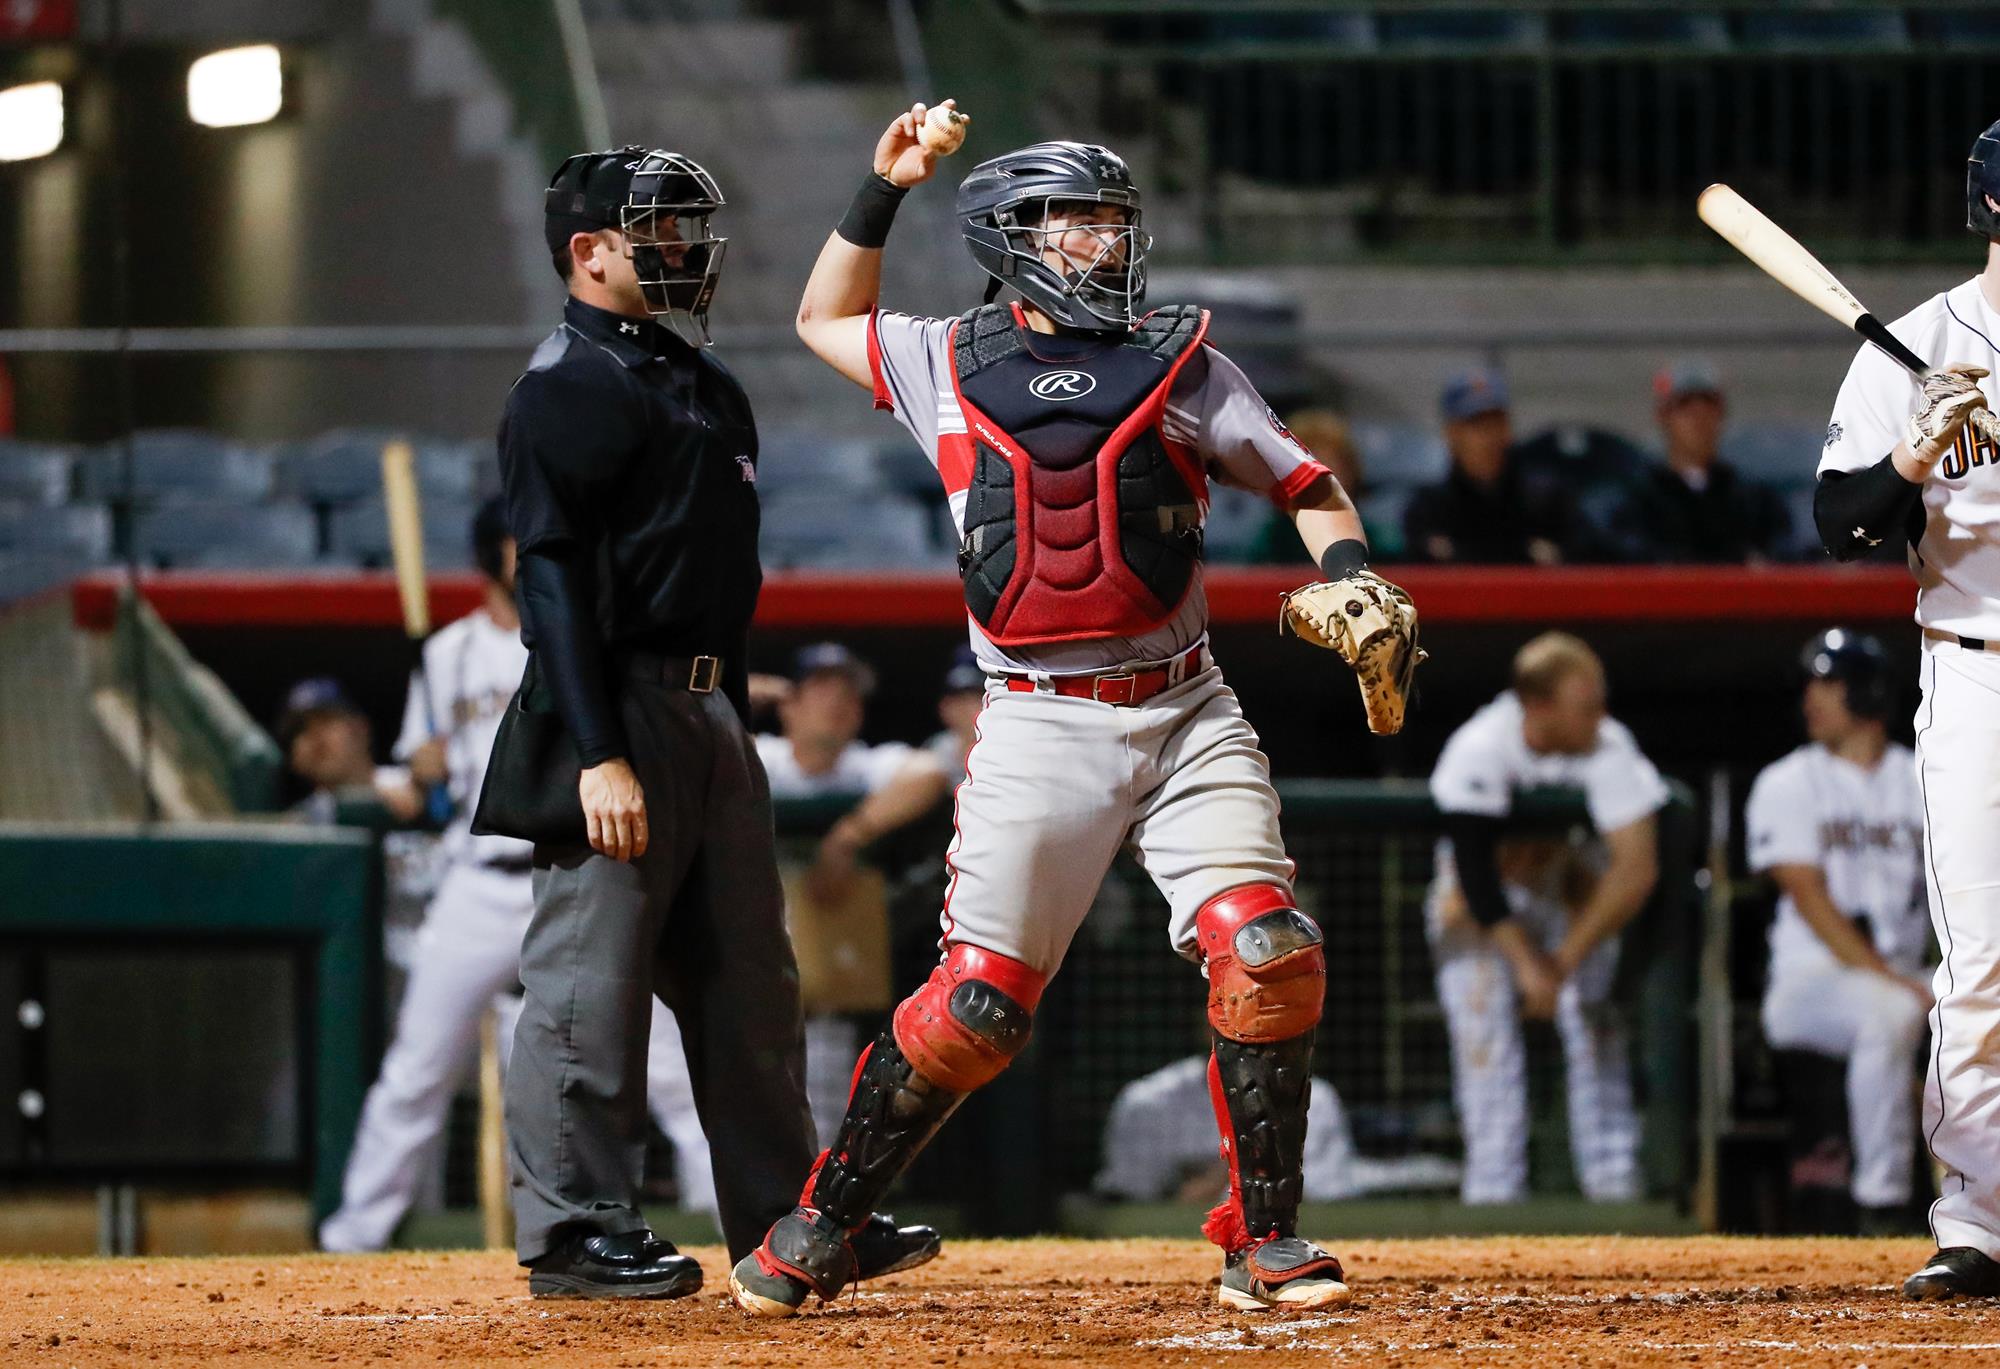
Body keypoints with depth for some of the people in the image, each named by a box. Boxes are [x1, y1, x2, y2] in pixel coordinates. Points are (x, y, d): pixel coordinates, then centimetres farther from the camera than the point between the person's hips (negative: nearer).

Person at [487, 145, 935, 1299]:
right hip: (618, 714, -10)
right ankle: (576, 1232, -3)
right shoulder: (568, 391, -10)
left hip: (709, 714, 10)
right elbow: (554, 578, -17)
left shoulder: (705, 386, 19)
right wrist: (600, 756, -24)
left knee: (747, 982, 11)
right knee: (594, 977, -7)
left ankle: (790, 1222, 16)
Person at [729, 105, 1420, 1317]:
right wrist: (883, 192, 17)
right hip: (1037, 729, -1)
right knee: (978, 1005, -6)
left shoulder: (1181, 366, 9)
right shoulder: (950, 366, 10)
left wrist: (1347, 570, -6)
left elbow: (1309, 485, 14)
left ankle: (1263, 1241, -2)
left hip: (1188, 718, 1)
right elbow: (827, 320, 28)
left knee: (1269, 961, -16)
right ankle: (820, 1228, 11)